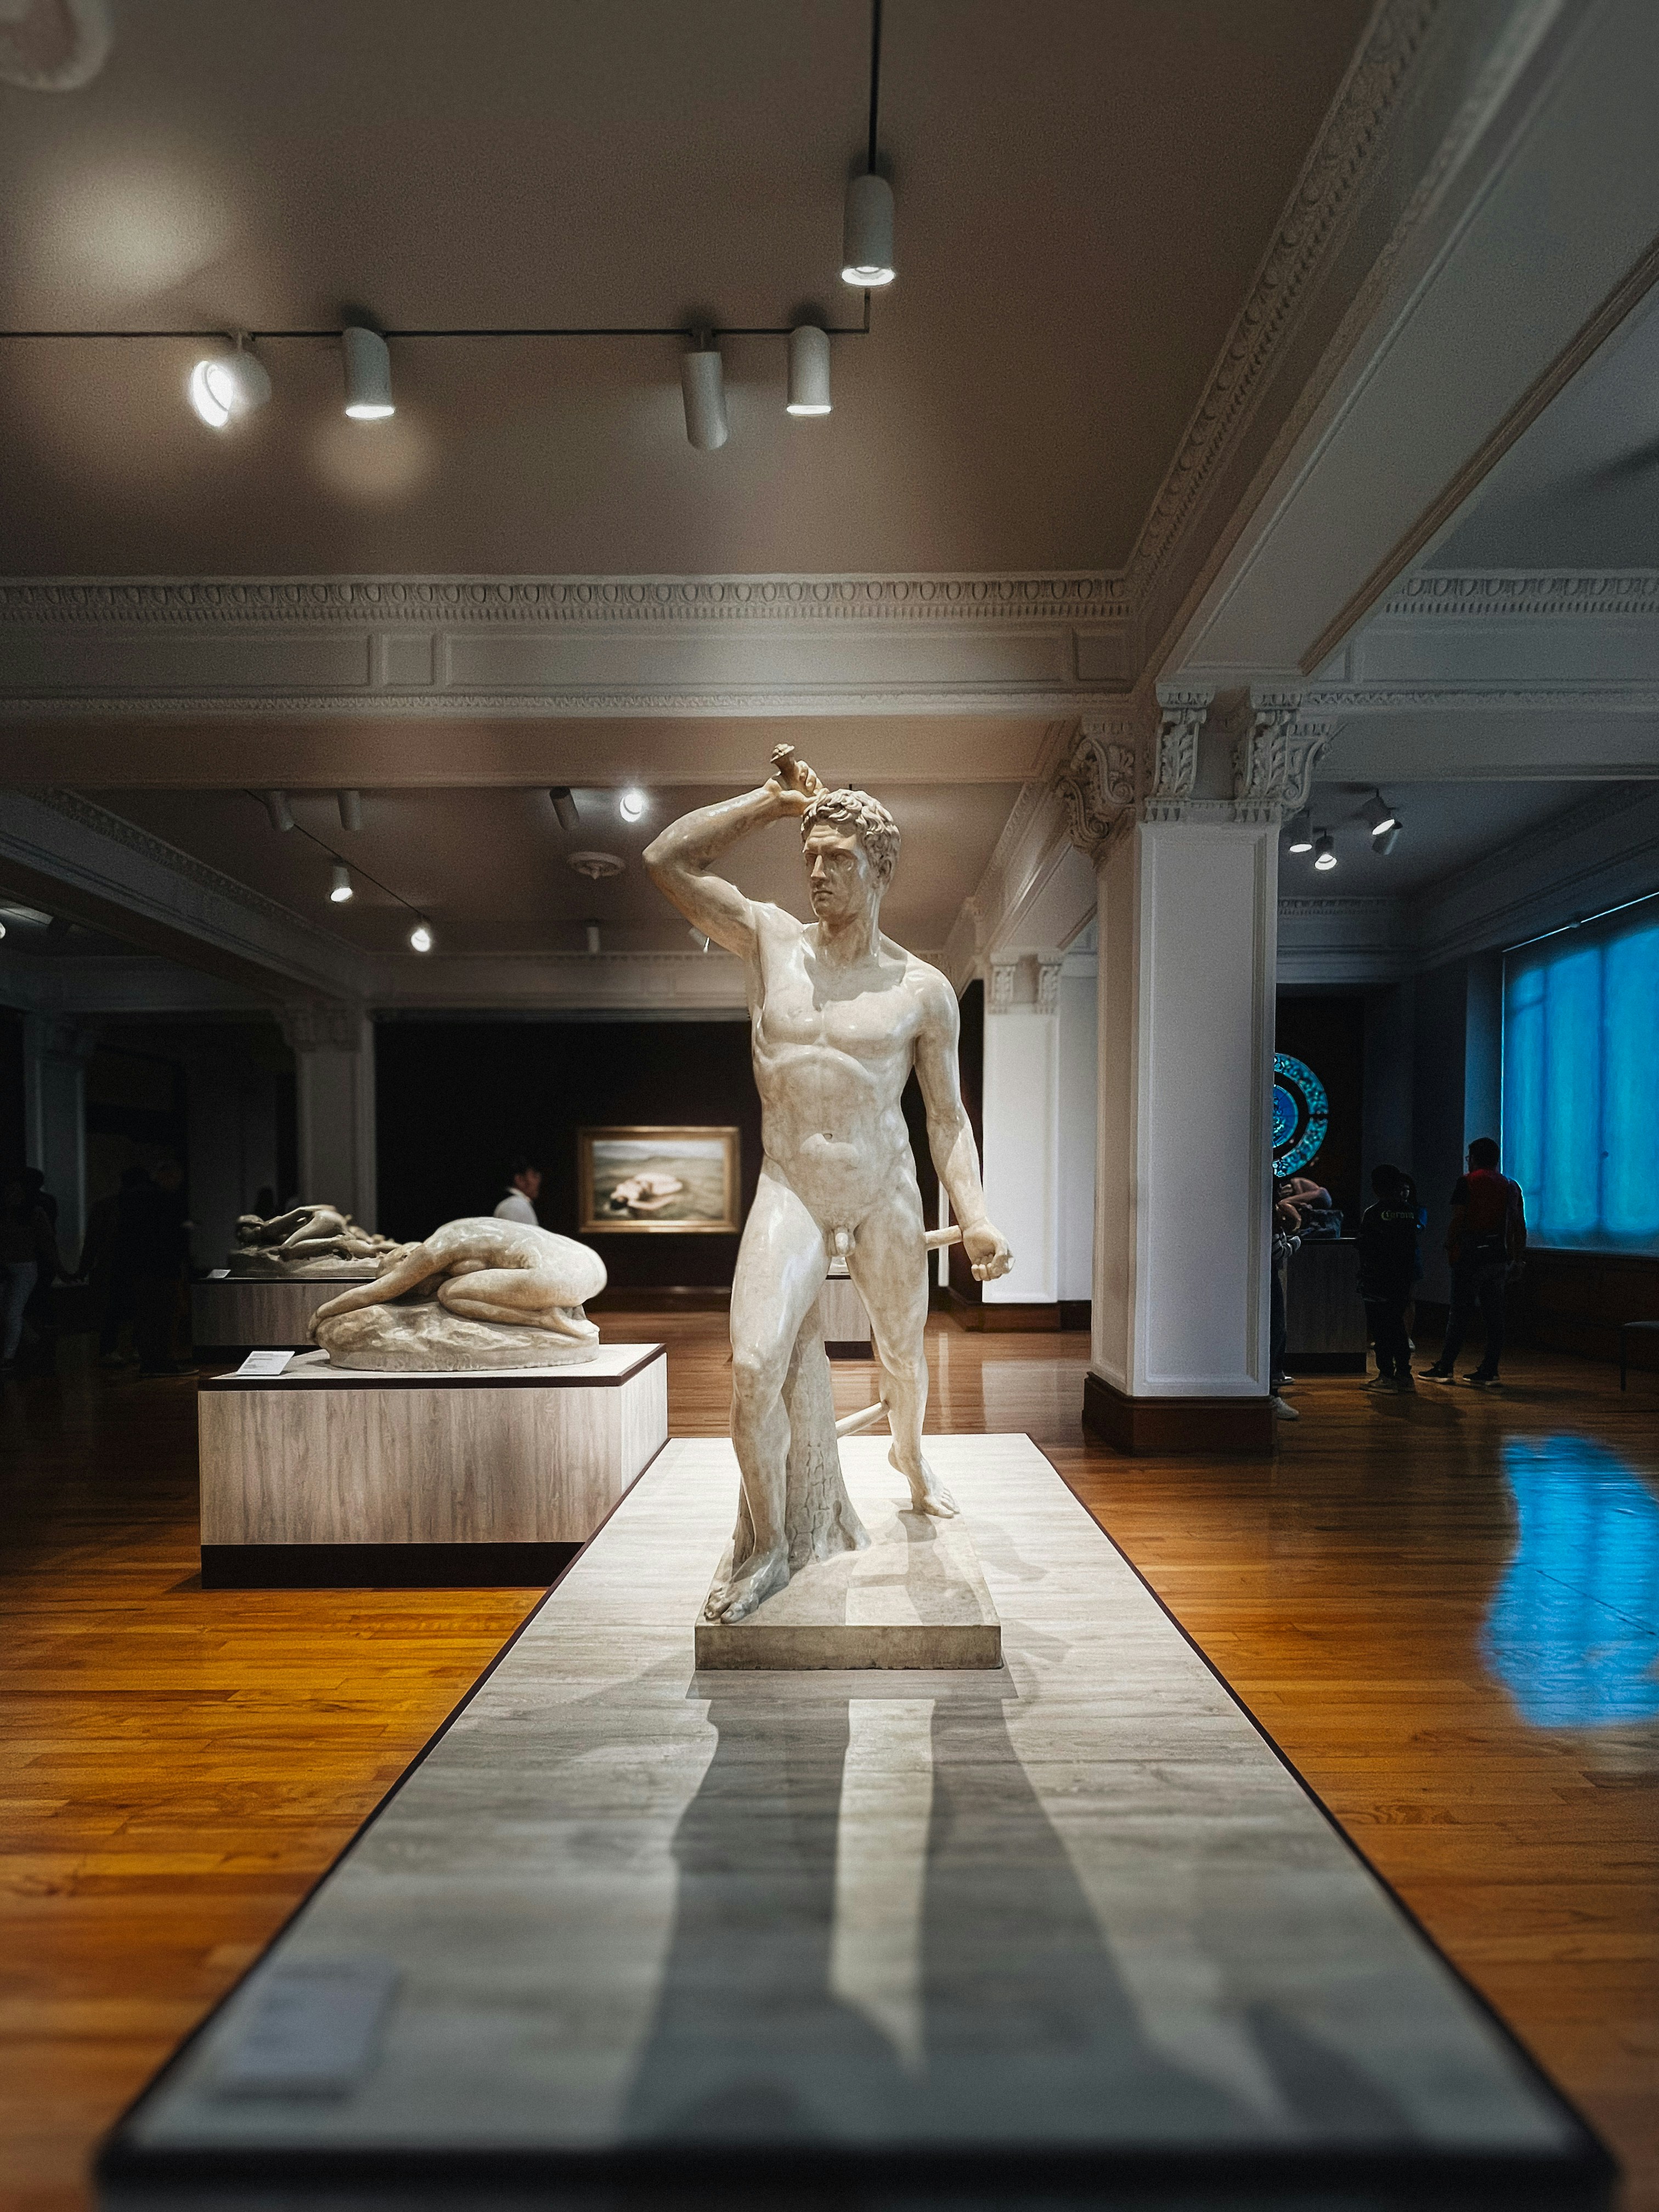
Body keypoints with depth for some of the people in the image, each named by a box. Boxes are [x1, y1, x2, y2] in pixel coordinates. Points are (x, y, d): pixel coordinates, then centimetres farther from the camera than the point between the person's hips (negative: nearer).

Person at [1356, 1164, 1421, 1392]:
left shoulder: (1372, 1212, -11)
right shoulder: (1409, 1211, 3)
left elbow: (1364, 1245, -10)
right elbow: (1413, 1243, 6)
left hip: (1377, 1279, -5)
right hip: (1403, 1277, 5)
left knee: (1380, 1327, 0)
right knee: (1397, 1324, 13)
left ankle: (1386, 1375, -1)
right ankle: (1404, 1373, 14)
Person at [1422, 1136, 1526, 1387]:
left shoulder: (1468, 1182, -5)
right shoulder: (1511, 1187, 12)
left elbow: (1457, 1220, -12)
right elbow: (1520, 1228, 12)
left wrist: (1449, 1247, -2)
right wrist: (1517, 1259, 16)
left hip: (1471, 1256, -5)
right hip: (1500, 1257, 5)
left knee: (1460, 1313, -2)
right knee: (1494, 1316, 7)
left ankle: (1445, 1368, 3)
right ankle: (1488, 1372, 9)